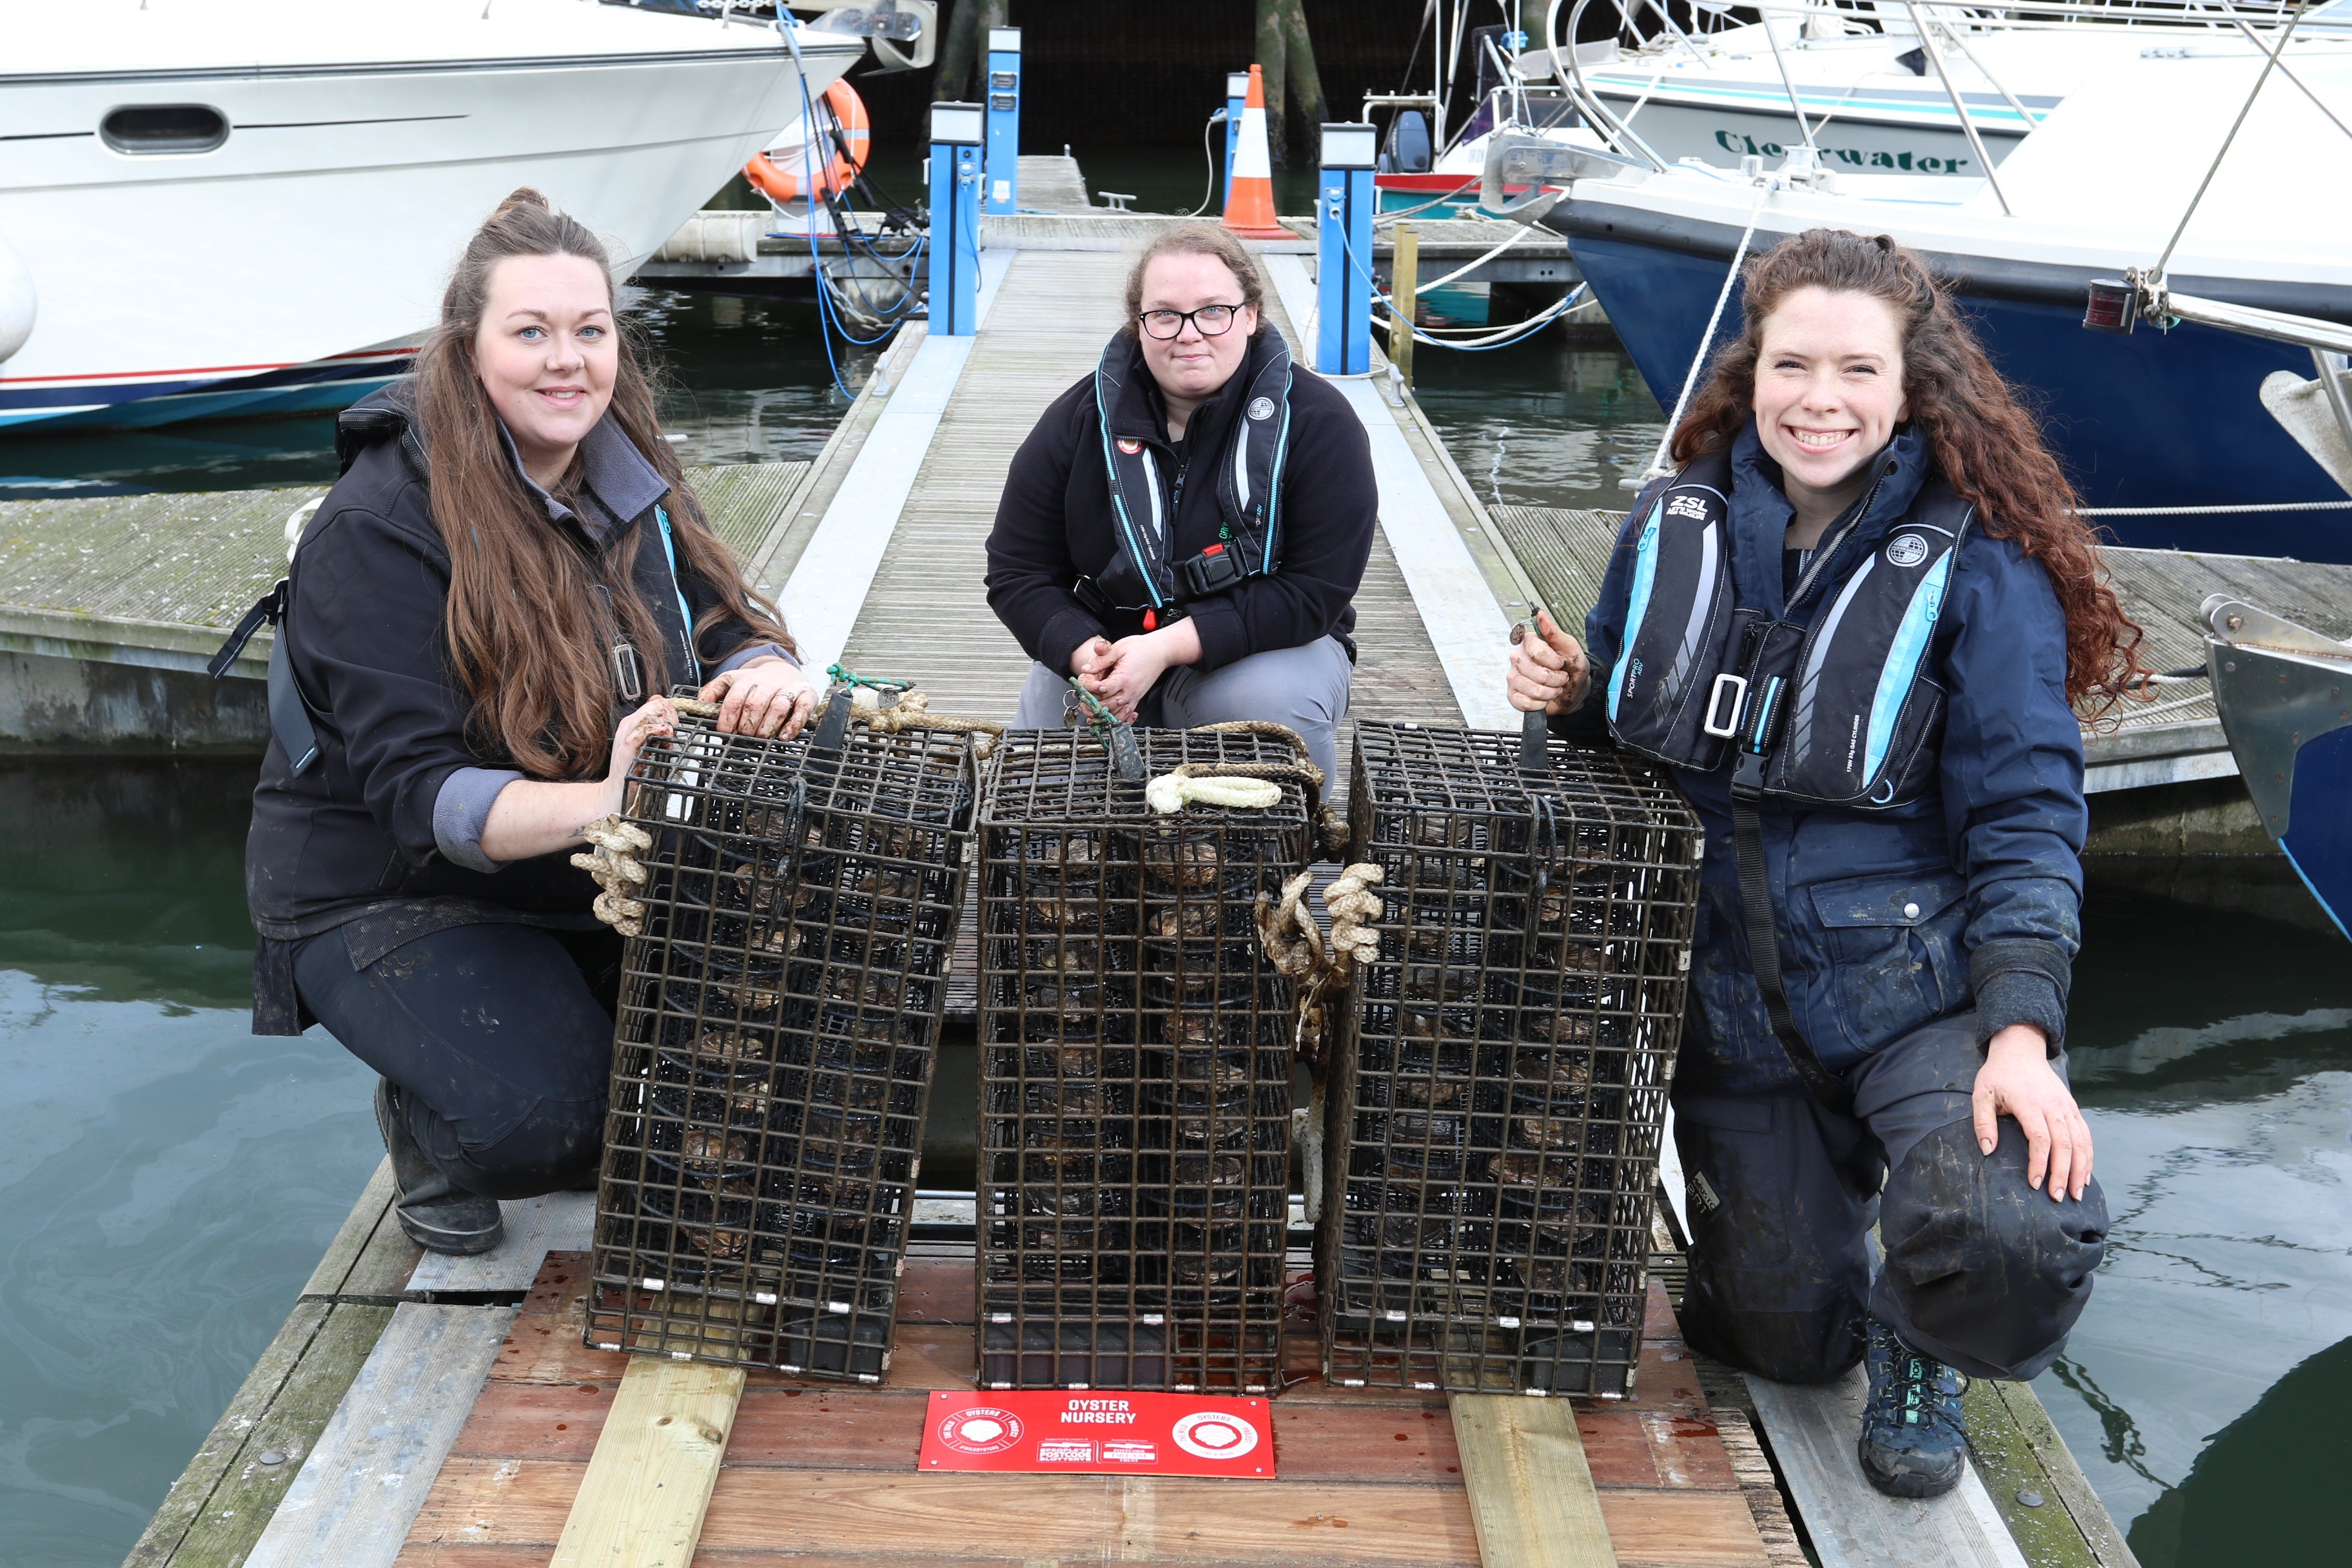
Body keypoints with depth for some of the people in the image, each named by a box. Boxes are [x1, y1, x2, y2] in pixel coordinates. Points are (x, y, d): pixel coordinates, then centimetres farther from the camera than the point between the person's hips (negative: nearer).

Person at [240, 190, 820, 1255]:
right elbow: (418, 793, -26)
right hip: (387, 893, -6)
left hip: (593, 878, 6)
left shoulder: (630, 480, 0)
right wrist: (600, 804, -45)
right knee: (547, 1116, -27)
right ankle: (425, 1126, 10)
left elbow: (729, 631, -3)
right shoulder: (376, 531, -20)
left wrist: (767, 678, -30)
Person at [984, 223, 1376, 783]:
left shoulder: (1318, 423, -13)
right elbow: (1016, 574, 0)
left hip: (1262, 649, -2)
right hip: (1107, 646, 3)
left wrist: (1168, 649, -27)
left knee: (1272, 702, -36)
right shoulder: (1079, 422, -4)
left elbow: (1315, 591, -18)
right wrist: (1084, 653, -23)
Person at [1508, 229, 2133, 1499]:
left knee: (2011, 1243, -30)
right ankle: (1823, 1173, 45)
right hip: (1733, 998, 3)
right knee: (1781, 1340, 10)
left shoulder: (1979, 566, -10)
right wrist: (1571, 697, -8)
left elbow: (2021, 809, -11)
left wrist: (2020, 1031, -22)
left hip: (1920, 987, -3)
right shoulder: (1674, 528, 2)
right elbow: (1631, 730, 16)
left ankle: (1918, 1345, 8)